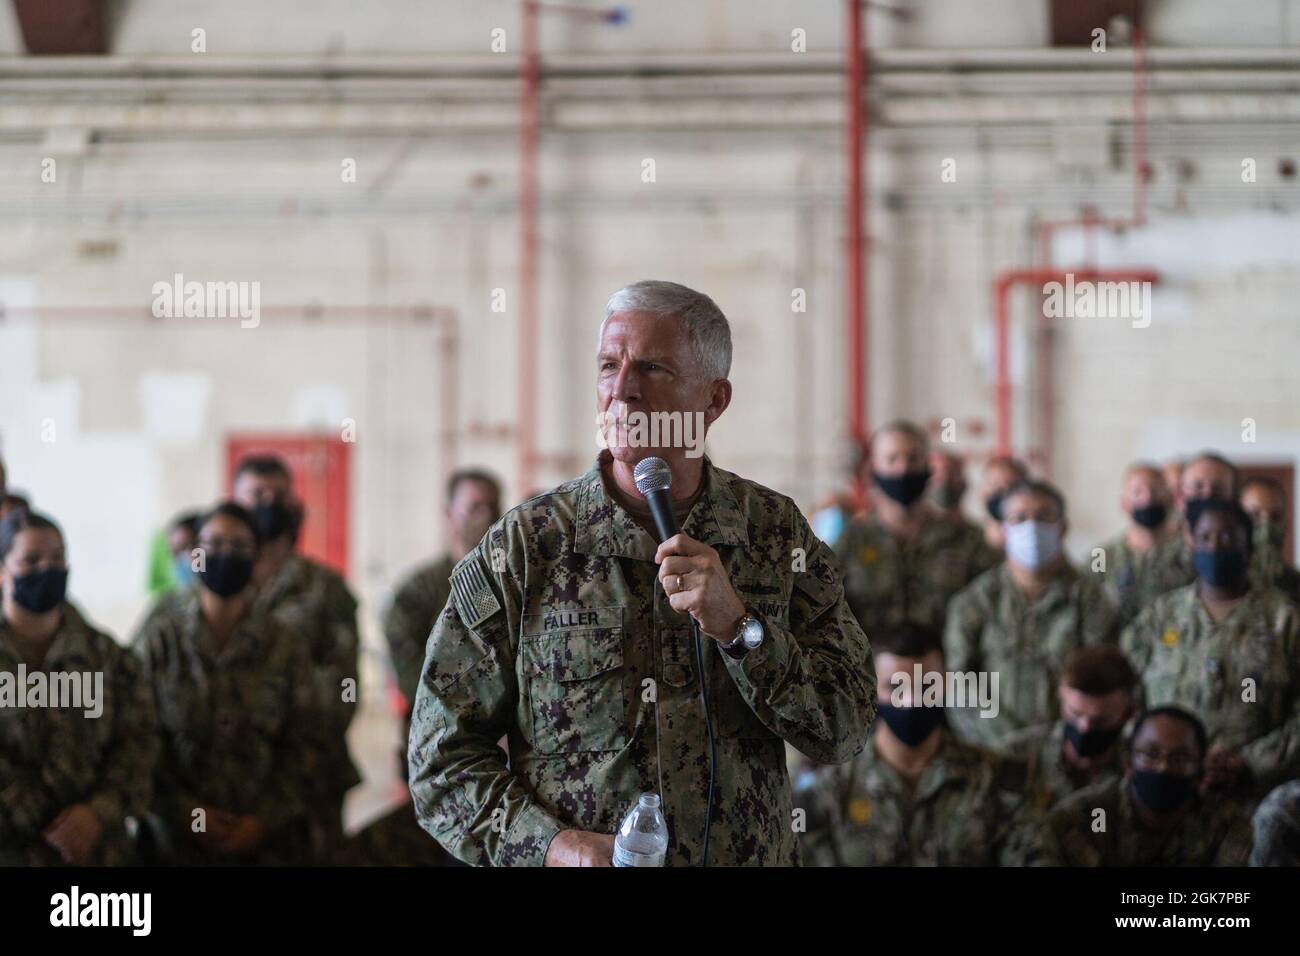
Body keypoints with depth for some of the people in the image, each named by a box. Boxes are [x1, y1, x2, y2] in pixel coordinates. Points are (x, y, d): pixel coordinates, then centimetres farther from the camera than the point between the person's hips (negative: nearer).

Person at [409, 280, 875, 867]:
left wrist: (737, 625, -21)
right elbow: (442, 757, -9)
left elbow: (844, 731, -8)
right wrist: (551, 845, -23)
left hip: (751, 858, 2)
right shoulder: (519, 548, -9)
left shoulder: (779, 532, -3)